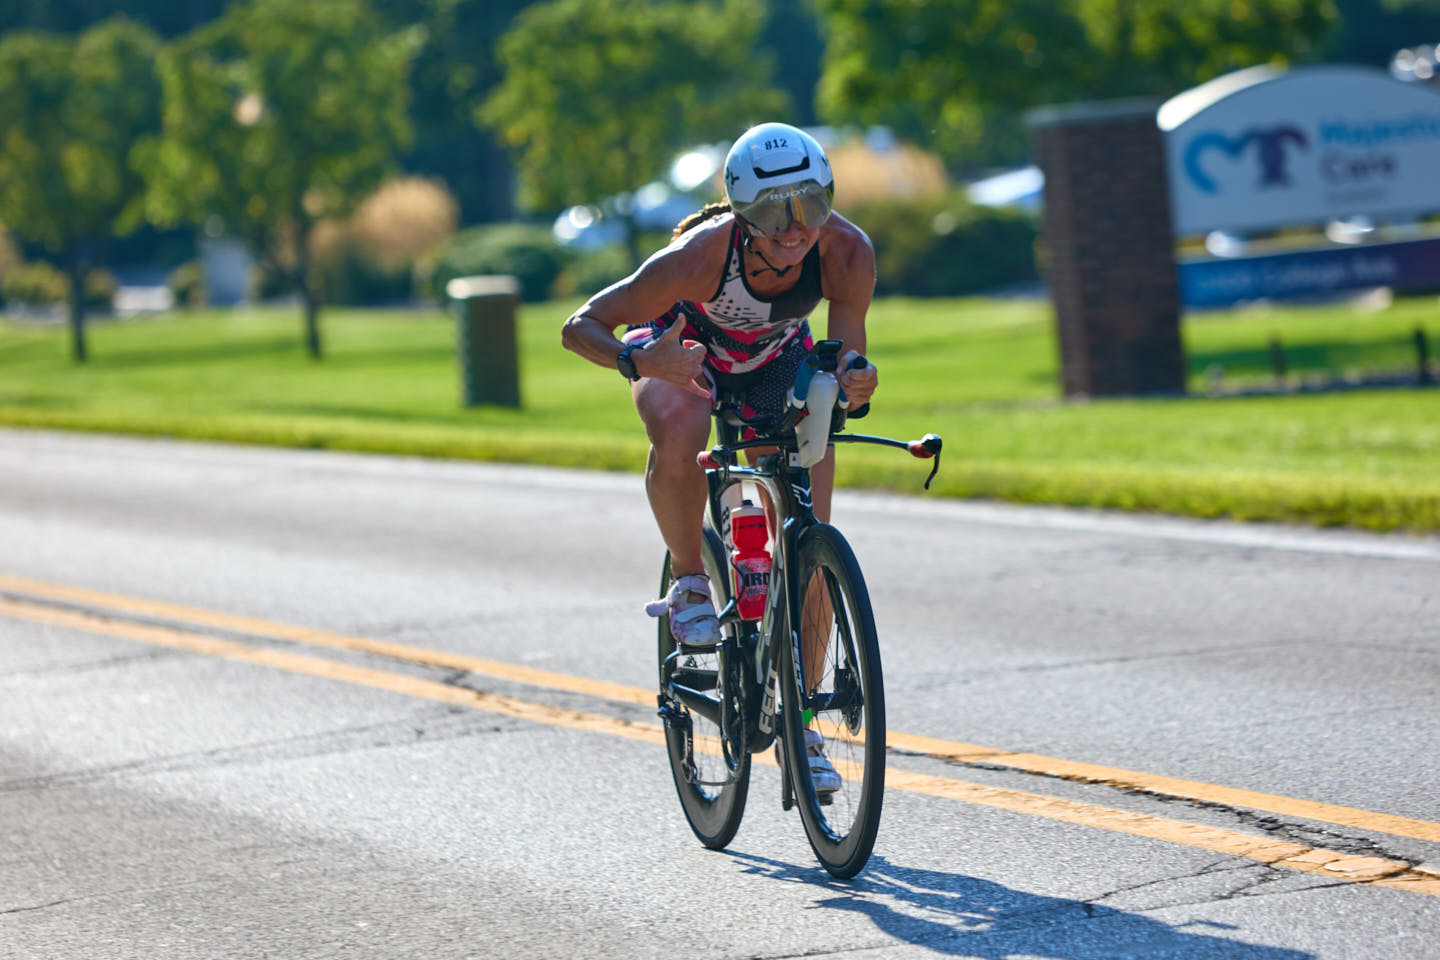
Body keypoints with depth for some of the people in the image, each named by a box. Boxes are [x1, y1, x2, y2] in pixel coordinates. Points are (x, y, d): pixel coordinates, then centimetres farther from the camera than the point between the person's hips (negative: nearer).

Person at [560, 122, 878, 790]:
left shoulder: (846, 252, -33)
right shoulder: (700, 255, -39)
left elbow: (846, 354, -23)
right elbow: (580, 327, -34)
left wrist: (854, 382, -47)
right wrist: (637, 360, -54)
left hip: (776, 359, 3)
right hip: (683, 346, -2)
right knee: (679, 442, -39)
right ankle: (688, 581, -11)